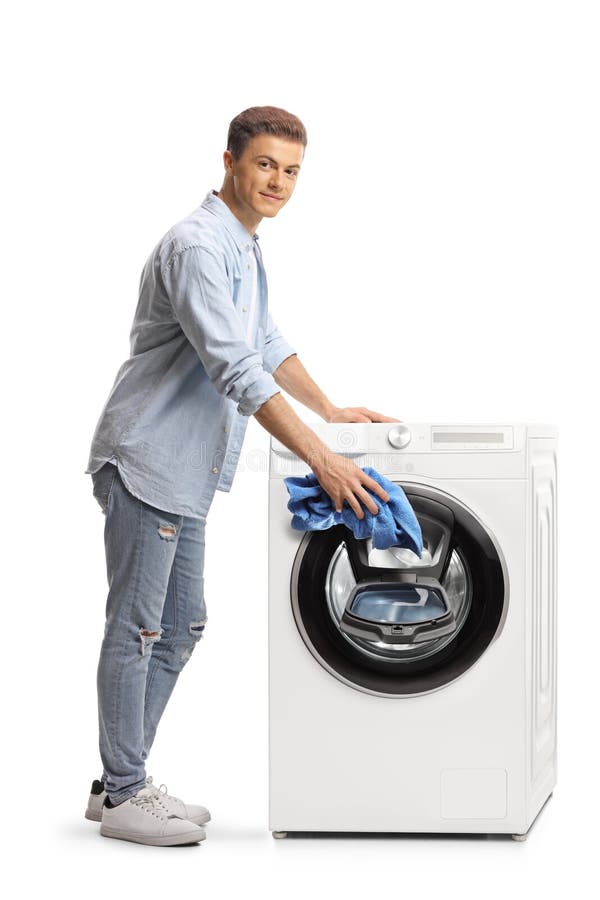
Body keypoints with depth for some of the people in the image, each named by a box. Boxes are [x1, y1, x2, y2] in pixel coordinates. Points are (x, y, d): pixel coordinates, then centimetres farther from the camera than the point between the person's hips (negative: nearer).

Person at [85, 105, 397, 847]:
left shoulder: (245, 248, 14)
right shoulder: (196, 246, -20)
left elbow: (266, 344, 26)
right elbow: (237, 372, -28)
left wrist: (330, 411, 17)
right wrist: (322, 460, -29)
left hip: (184, 472, 10)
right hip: (145, 459, -10)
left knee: (179, 626, 12)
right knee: (137, 627, -4)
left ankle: (122, 783, 20)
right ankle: (123, 795, 4)